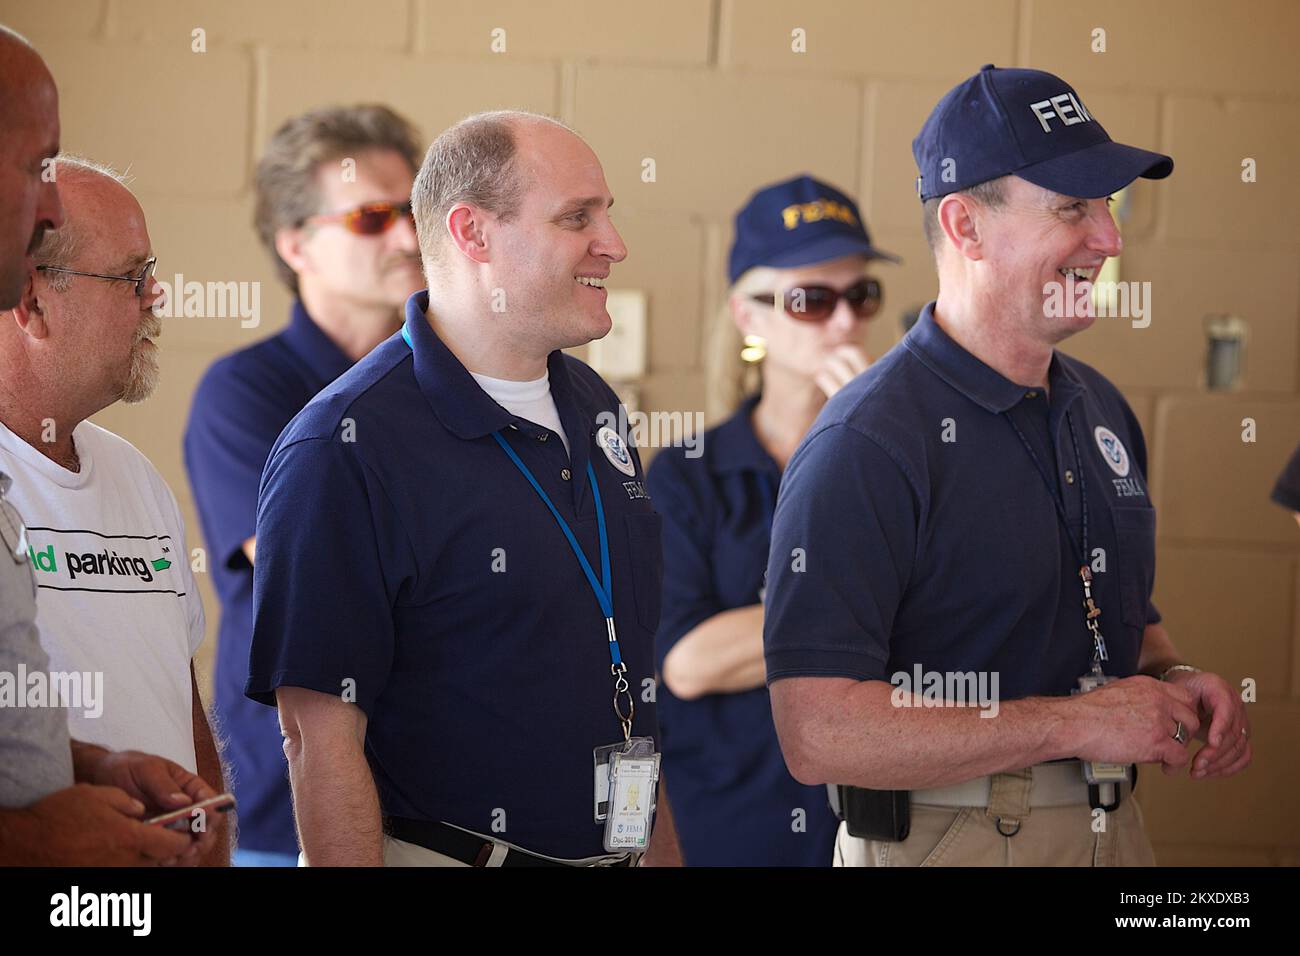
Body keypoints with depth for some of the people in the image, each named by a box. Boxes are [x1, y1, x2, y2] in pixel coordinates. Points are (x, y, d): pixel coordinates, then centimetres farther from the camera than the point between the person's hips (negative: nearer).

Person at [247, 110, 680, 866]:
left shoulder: (593, 407, 8)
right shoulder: (346, 451, -16)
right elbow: (322, 740, -20)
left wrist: (662, 852, 13)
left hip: (612, 852, 7)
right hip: (437, 851, -7)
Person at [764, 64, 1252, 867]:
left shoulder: (1100, 408, 8)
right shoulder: (866, 444, -18)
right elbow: (818, 734, -26)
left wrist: (1172, 680, -1)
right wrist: (1075, 722, -22)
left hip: (1114, 830, 7)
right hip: (946, 839, -7)